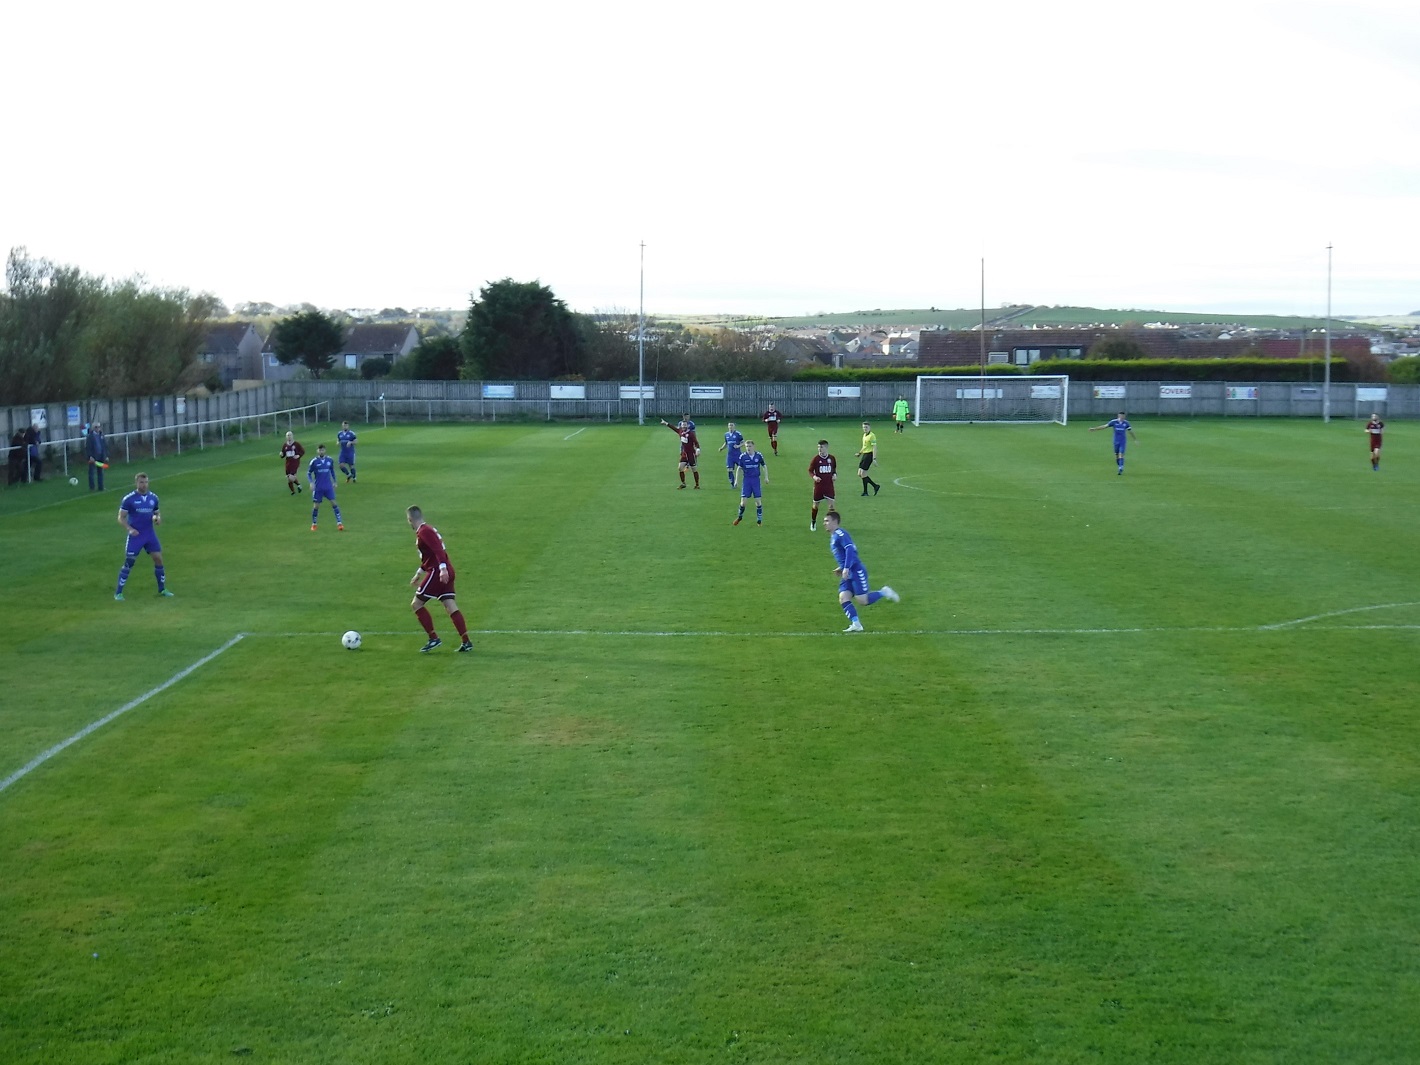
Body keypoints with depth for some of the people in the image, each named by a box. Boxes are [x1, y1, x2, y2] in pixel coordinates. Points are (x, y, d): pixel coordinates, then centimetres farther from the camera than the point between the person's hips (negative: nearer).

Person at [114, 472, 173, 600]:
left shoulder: (153, 498, 6)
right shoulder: (129, 499, -7)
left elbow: (156, 513, 17)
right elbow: (121, 518, -5)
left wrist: (158, 518, -7)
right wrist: (129, 529, -22)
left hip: (150, 534, 4)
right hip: (135, 535, -4)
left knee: (158, 559, 1)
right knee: (128, 563, -4)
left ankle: (162, 589, 17)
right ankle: (118, 593, 5)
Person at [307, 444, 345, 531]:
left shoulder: (329, 460, 0)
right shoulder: (314, 461, -7)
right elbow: (308, 473, 0)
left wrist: (334, 482, 14)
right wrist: (311, 482, -15)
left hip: (328, 487, 2)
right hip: (318, 488, -2)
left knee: (334, 503, -7)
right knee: (316, 506, 2)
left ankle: (339, 523, -5)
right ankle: (313, 524, 19)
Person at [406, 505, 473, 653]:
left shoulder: (423, 532, -9)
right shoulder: (428, 529, 21)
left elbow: (438, 550, -23)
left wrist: (443, 569, -33)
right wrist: (418, 573, 36)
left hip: (437, 573, -9)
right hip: (446, 572, 9)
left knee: (416, 604, 1)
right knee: (451, 606, 4)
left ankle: (434, 639, 0)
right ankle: (466, 642, -3)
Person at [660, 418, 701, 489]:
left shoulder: (691, 433, -15)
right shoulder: (680, 431, 5)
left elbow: (696, 442, -21)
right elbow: (673, 427, 18)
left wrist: (698, 449, -35)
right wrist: (666, 423, 25)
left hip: (691, 453, -7)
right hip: (684, 453, 7)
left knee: (694, 469, -1)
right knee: (680, 468, 2)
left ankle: (697, 485, 8)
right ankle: (683, 483, 15)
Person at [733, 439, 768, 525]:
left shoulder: (759, 455, -3)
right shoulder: (742, 456, -4)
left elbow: (764, 466, 9)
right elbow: (739, 468, 5)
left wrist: (766, 477, 3)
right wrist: (736, 480, 3)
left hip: (756, 479, 0)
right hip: (746, 479, 0)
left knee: (758, 500, -1)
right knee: (743, 500, -4)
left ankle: (759, 520, 9)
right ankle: (740, 517, 17)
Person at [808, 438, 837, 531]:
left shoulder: (832, 458, 0)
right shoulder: (815, 459, -7)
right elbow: (810, 471, -1)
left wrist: (834, 475, -2)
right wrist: (814, 477, -20)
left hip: (829, 485, 1)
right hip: (819, 485, -1)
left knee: (831, 504, -8)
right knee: (816, 504, 8)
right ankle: (813, 522, 27)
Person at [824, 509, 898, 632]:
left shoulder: (839, 534, -10)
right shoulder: (833, 537, 21)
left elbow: (850, 549, -23)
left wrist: (846, 568, -28)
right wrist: (841, 568, 22)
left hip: (856, 571, -10)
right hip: (848, 574, 10)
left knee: (862, 601, -9)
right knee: (843, 599, -6)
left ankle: (884, 592, 11)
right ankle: (856, 624, -8)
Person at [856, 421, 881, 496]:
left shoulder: (872, 436, -13)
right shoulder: (864, 435, 14)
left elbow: (874, 448, -18)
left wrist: (874, 459, -24)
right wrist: (859, 453, 18)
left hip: (869, 455, -9)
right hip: (864, 455, 9)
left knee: (863, 474, -9)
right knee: (860, 474, 7)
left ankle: (865, 492, 4)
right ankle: (875, 486, 16)